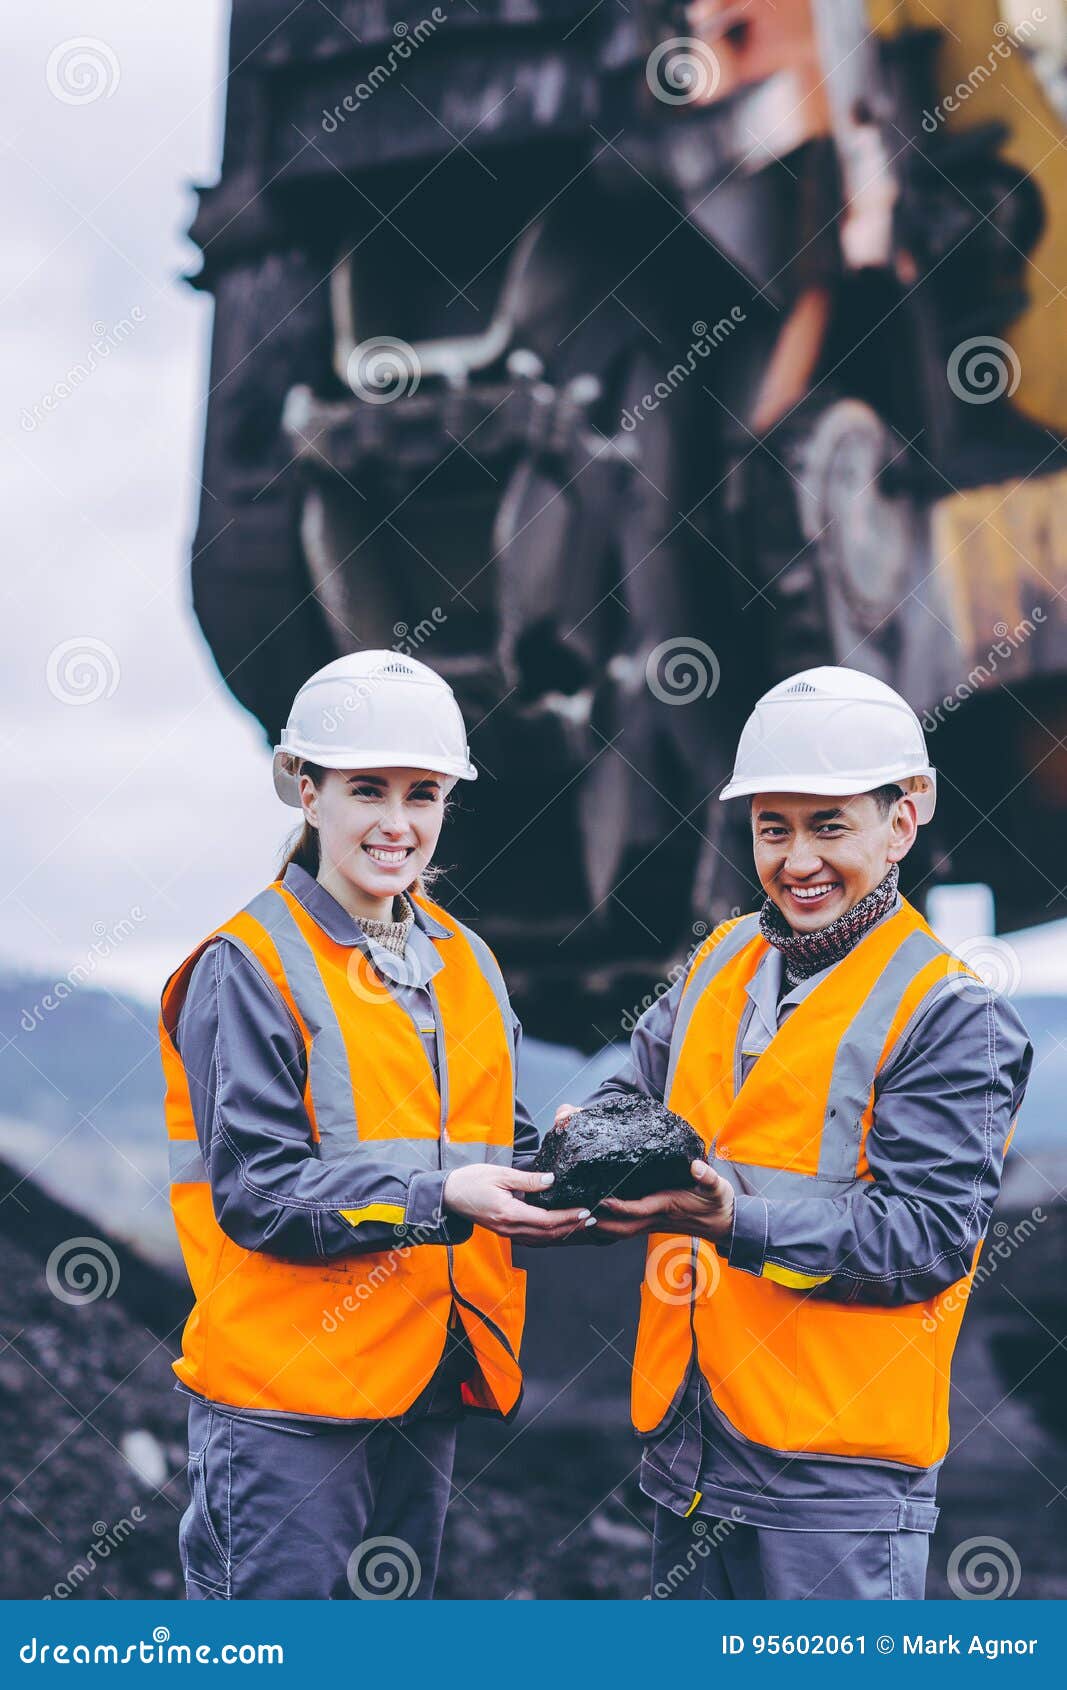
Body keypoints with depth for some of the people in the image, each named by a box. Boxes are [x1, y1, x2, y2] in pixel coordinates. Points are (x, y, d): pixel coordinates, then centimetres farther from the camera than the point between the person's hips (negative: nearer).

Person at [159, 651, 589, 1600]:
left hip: (428, 1379, 7)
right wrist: (438, 1199, -26)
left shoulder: (466, 965, 13)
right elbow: (254, 1188, -16)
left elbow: (501, 1153, 16)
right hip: (287, 1385, -7)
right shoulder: (250, 967, -9)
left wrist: (567, 1182, -8)